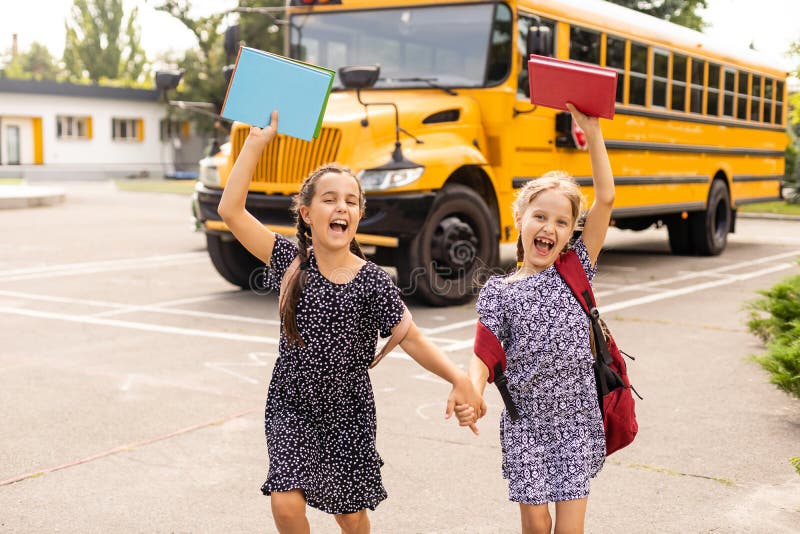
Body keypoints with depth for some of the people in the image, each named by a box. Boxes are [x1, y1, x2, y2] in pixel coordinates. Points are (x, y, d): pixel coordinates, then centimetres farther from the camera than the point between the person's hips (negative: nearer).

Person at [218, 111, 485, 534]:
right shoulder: (291, 261, -8)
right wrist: (256, 142, -16)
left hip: (348, 413, 0)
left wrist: (458, 378, -29)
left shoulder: (372, 281, -13)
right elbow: (231, 211, -13)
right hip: (291, 407, 1)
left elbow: (412, 339, -13)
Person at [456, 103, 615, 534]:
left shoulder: (575, 271, 1)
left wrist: (593, 134, -10)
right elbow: (484, 354, -9)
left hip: (577, 419, 1)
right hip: (526, 422, -1)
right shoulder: (498, 290, -2)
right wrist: (471, 395, -30)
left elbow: (605, 199, -6)